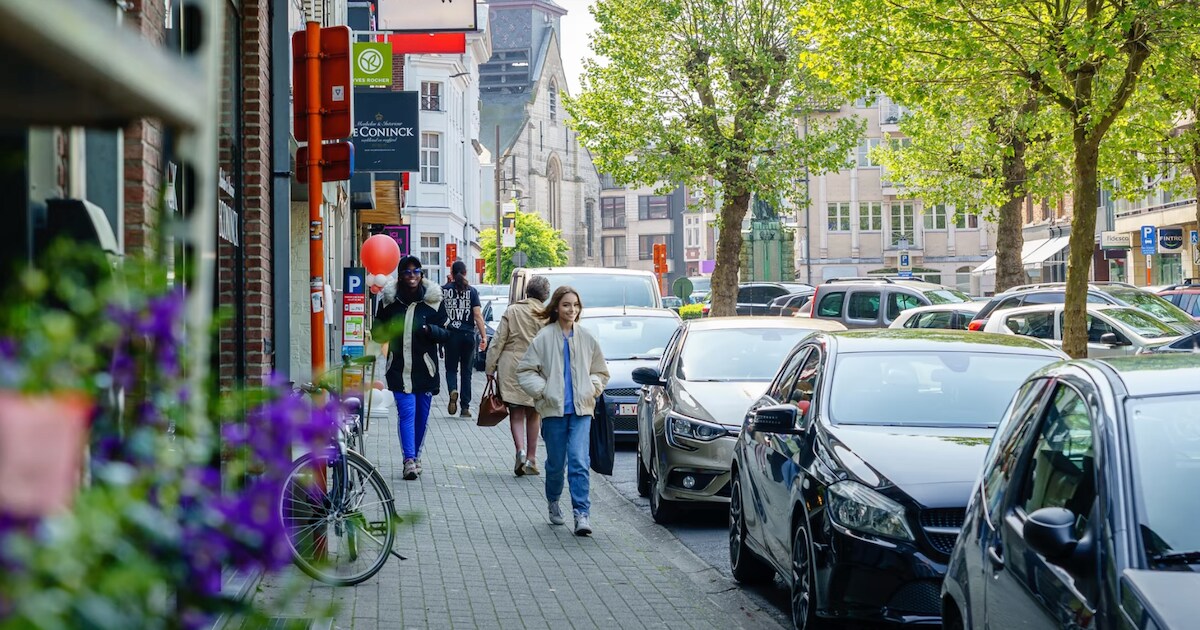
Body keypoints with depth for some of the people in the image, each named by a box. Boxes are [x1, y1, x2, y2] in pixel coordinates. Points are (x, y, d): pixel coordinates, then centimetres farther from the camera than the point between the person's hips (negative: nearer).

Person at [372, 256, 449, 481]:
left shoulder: (433, 299, 2)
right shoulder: (390, 299, 4)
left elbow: (446, 334, 4)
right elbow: (378, 332, 12)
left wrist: (430, 329, -17)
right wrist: (382, 332, -12)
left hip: (425, 367, 1)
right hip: (400, 367, -1)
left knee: (422, 415, 10)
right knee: (406, 412, -12)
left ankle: (415, 457, 26)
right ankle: (410, 460, -16)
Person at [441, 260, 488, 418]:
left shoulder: (443, 290, -1)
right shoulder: (472, 291, -1)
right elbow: (477, 315, -5)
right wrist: (484, 336, -4)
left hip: (450, 334, 0)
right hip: (468, 334, 0)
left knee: (451, 368, 11)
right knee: (466, 371, 9)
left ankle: (453, 390, -20)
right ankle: (465, 407, 7)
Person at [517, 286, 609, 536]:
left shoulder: (586, 339, 7)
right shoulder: (544, 337, -2)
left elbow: (600, 371, 19)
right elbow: (525, 370, 2)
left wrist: (592, 388, 2)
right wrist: (542, 390, -9)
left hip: (581, 410, 1)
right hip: (553, 409, -1)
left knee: (579, 461, -12)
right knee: (556, 462, 9)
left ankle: (582, 513, -13)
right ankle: (553, 502, 35)